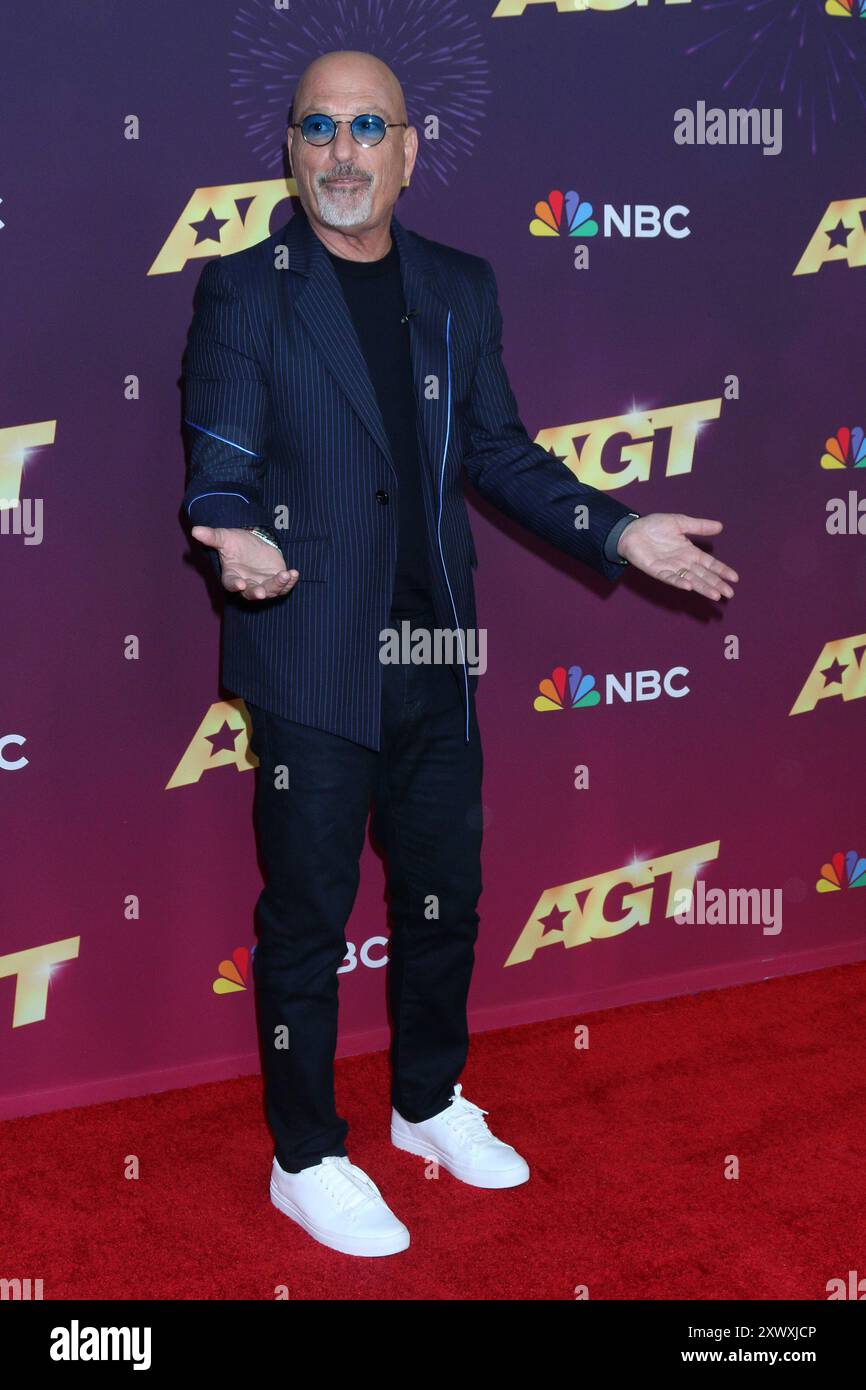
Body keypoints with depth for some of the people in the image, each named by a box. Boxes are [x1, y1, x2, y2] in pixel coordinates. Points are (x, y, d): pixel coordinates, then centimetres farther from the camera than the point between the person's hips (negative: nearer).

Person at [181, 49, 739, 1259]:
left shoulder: (462, 289, 8)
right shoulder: (242, 293, -5)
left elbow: (498, 453, 12)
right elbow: (218, 466, -9)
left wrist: (618, 532, 0)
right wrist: (236, 539, -32)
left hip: (439, 657, 5)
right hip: (313, 662, -5)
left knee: (445, 891, 17)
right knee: (309, 912, 5)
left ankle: (430, 1103, 40)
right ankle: (307, 1160, 23)